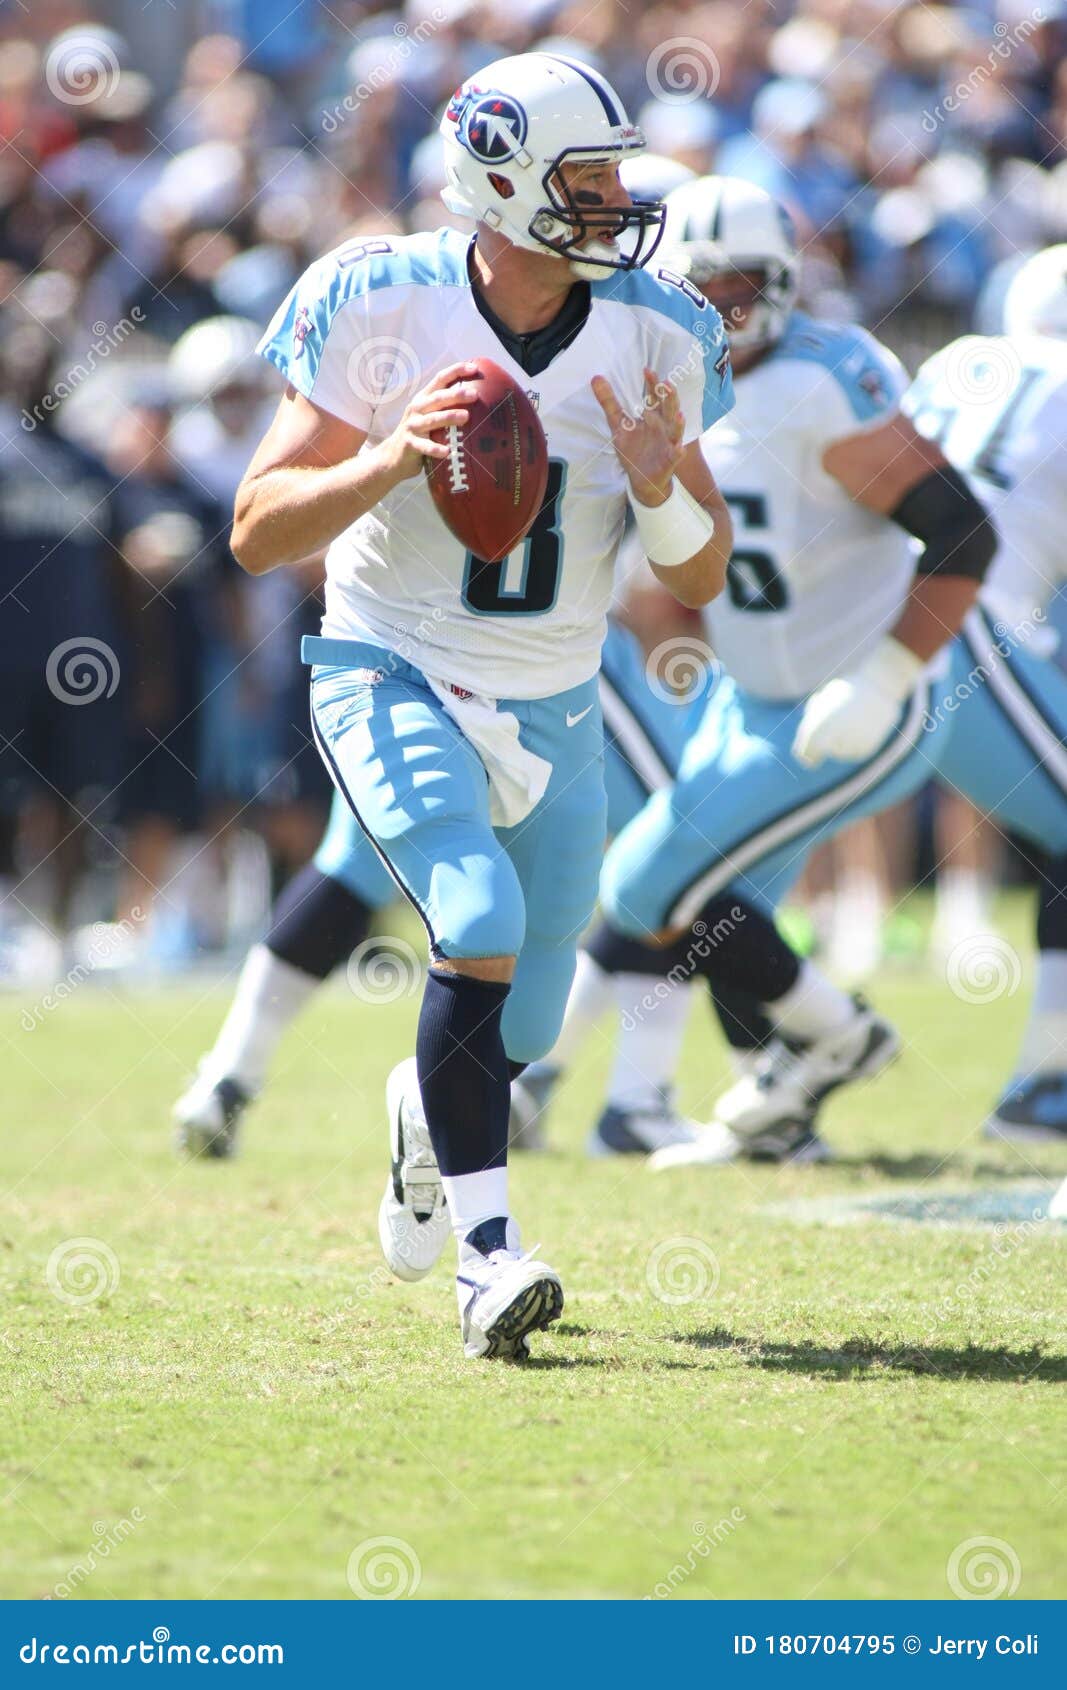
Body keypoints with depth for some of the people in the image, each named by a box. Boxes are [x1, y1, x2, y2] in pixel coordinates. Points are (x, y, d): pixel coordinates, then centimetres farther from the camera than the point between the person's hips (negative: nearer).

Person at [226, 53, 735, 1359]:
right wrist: (391, 459, -29)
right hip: (392, 677, -4)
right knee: (483, 920, -28)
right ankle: (486, 1255, -22)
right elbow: (258, 534, -13)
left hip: (550, 710, 4)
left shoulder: (655, 340, -6)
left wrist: (661, 491, -20)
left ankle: (427, 1113, 46)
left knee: (520, 1028, 8)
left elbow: (700, 586, 1)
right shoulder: (385, 308, -15)